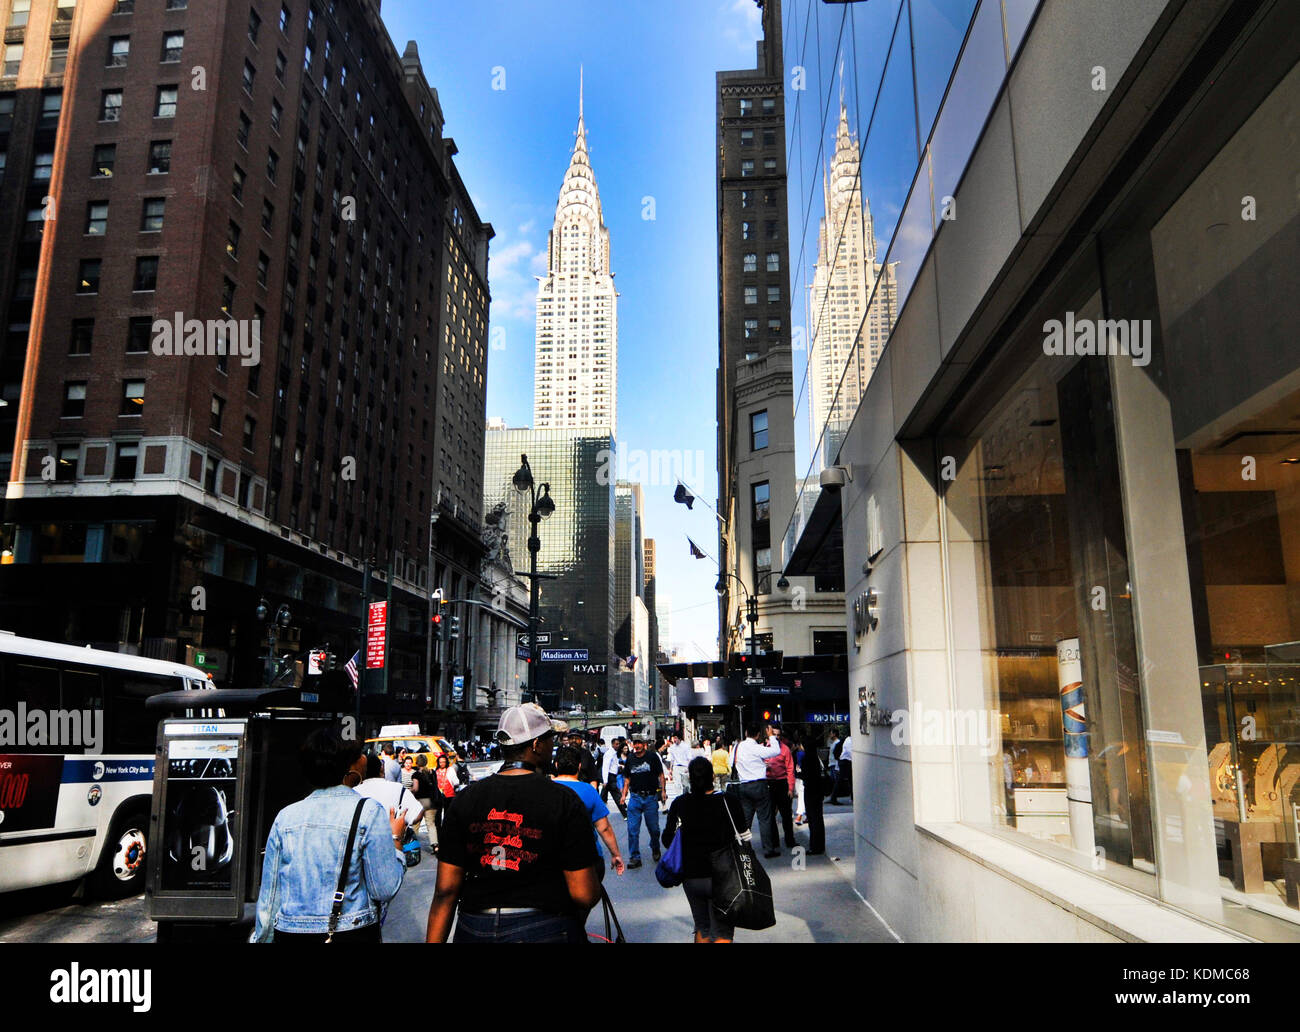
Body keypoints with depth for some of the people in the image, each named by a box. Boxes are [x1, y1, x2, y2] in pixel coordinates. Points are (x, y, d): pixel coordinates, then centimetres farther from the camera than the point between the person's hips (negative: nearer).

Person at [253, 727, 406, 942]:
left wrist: (262, 937, 17)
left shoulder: (285, 816, 1)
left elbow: (268, 894, 4)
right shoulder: (369, 813, -12)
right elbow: (384, 890, -13)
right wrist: (396, 839, 1)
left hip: (289, 933, 4)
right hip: (351, 932, -4)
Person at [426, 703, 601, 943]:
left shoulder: (465, 799, -1)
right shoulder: (564, 800, -12)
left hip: (473, 931, 4)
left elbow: (445, 890, -3)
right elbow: (584, 894, -13)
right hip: (545, 931, -4)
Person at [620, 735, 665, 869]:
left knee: (653, 828, 7)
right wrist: (624, 795, 7)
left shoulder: (653, 756, -1)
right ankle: (634, 857, 3)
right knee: (632, 829, -4)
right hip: (634, 797, 2)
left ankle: (655, 849, 34)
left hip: (651, 797, -2)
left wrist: (662, 791, -5)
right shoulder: (630, 759, 8)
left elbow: (660, 774, 3)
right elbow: (627, 778, 14)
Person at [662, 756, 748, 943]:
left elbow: (667, 840, 0)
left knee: (702, 927, 21)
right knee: (722, 932, 5)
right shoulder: (730, 802, -13)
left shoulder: (679, 804, -7)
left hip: (690, 876, 3)